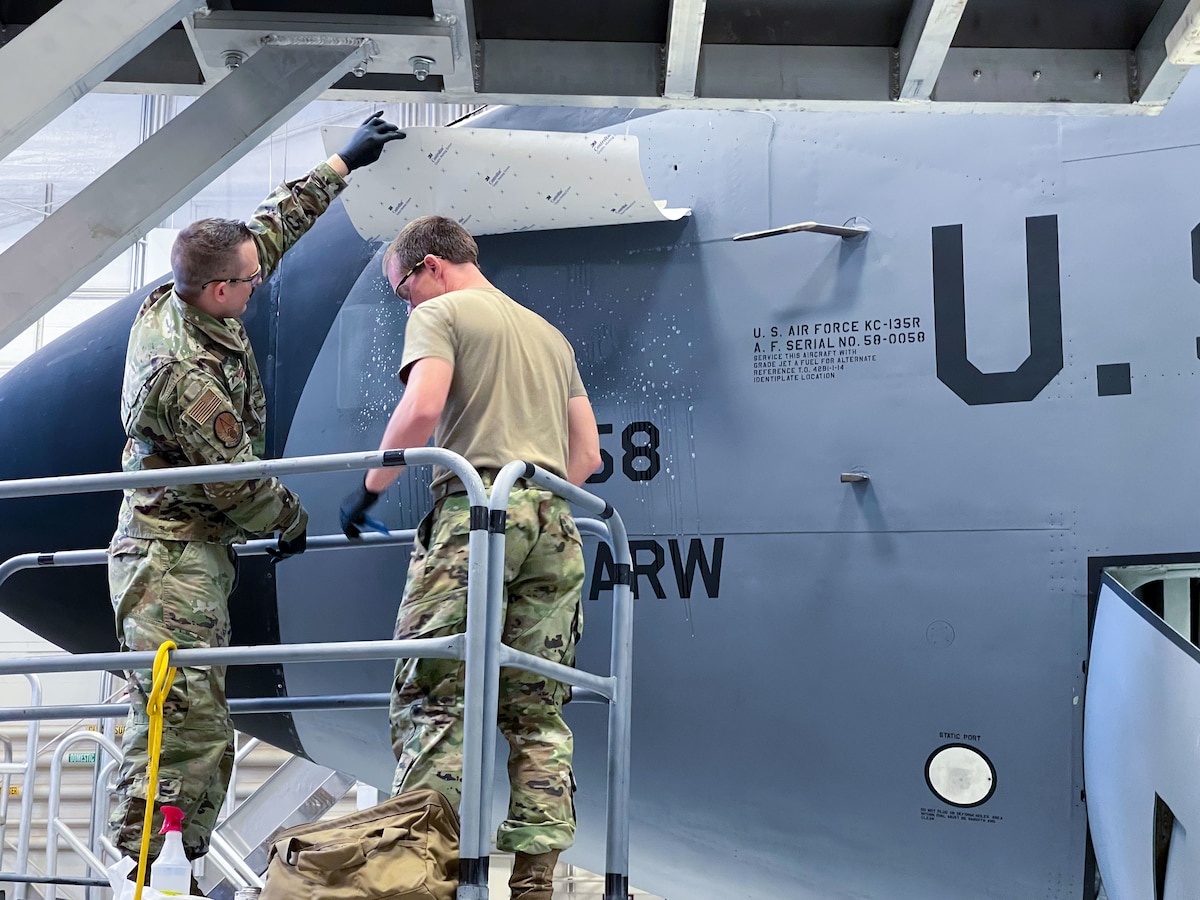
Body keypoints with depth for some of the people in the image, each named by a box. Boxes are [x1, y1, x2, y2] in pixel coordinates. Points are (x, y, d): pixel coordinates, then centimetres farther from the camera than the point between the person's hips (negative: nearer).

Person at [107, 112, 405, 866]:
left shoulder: (174, 304, 3)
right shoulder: (188, 376, -25)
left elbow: (271, 228, 15)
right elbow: (241, 484, -16)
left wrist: (343, 164, 21)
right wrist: (294, 523, 4)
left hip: (193, 554, 10)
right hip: (173, 558, -10)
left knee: (201, 733, 10)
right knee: (184, 731, -13)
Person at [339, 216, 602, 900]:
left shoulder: (440, 313, 8)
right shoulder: (551, 335, 29)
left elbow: (422, 408, -10)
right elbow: (587, 455, 23)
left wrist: (370, 487, 0)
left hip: (478, 508, -6)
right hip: (555, 519, 7)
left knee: (434, 694, -8)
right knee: (537, 708, 4)